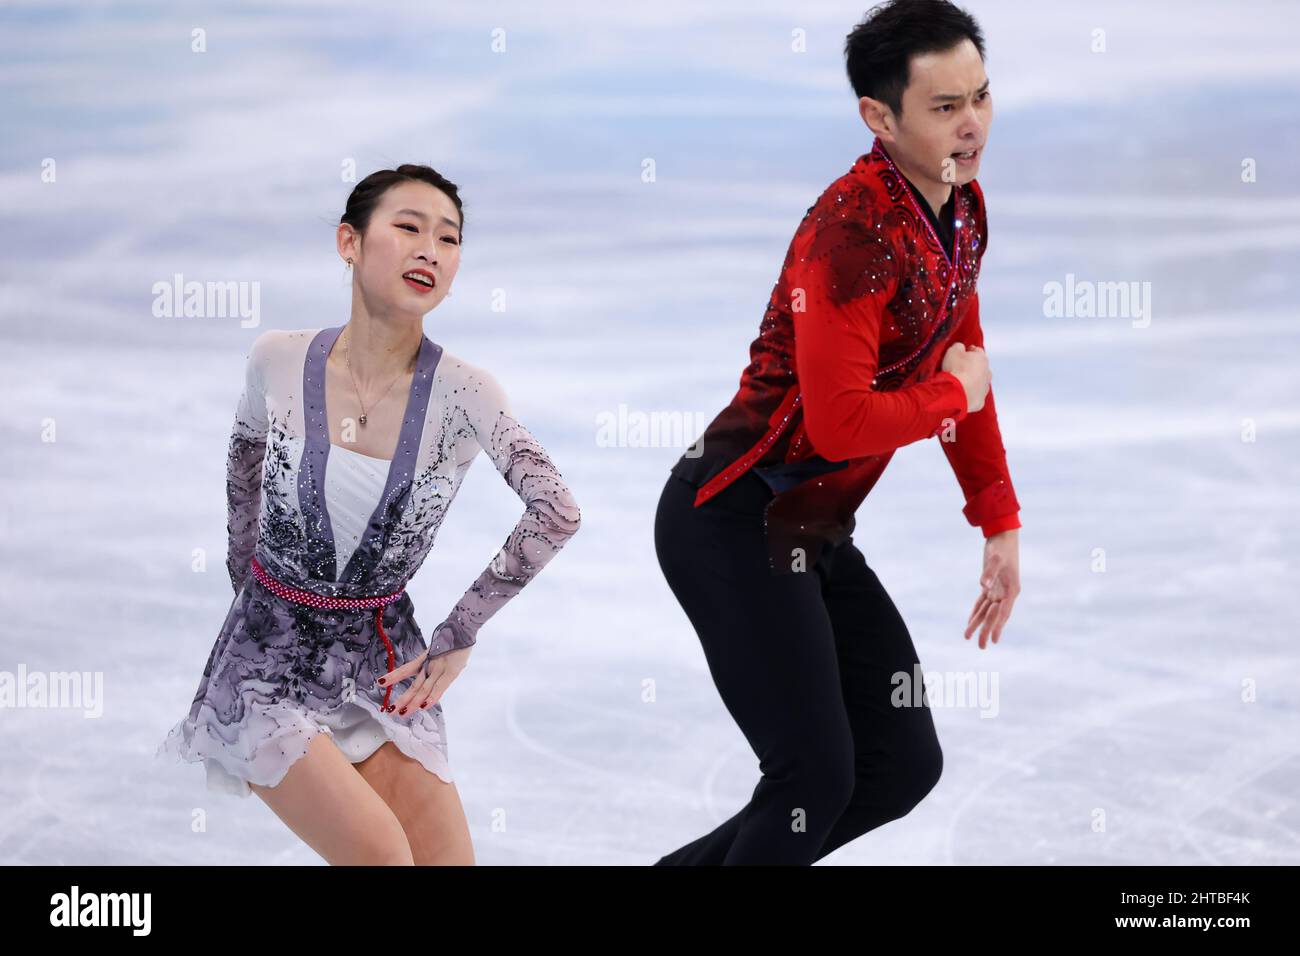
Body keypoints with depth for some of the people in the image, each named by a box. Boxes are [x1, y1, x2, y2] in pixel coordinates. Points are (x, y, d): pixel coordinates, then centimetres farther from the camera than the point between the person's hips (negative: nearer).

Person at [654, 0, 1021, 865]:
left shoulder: (963, 209, 6)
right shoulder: (852, 233, -23)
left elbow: (967, 363, 19)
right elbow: (841, 423, -28)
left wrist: (999, 522, 19)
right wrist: (951, 395, -11)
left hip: (815, 534, 9)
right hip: (735, 526, -9)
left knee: (905, 767, 10)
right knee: (817, 781, -11)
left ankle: (685, 873, 21)